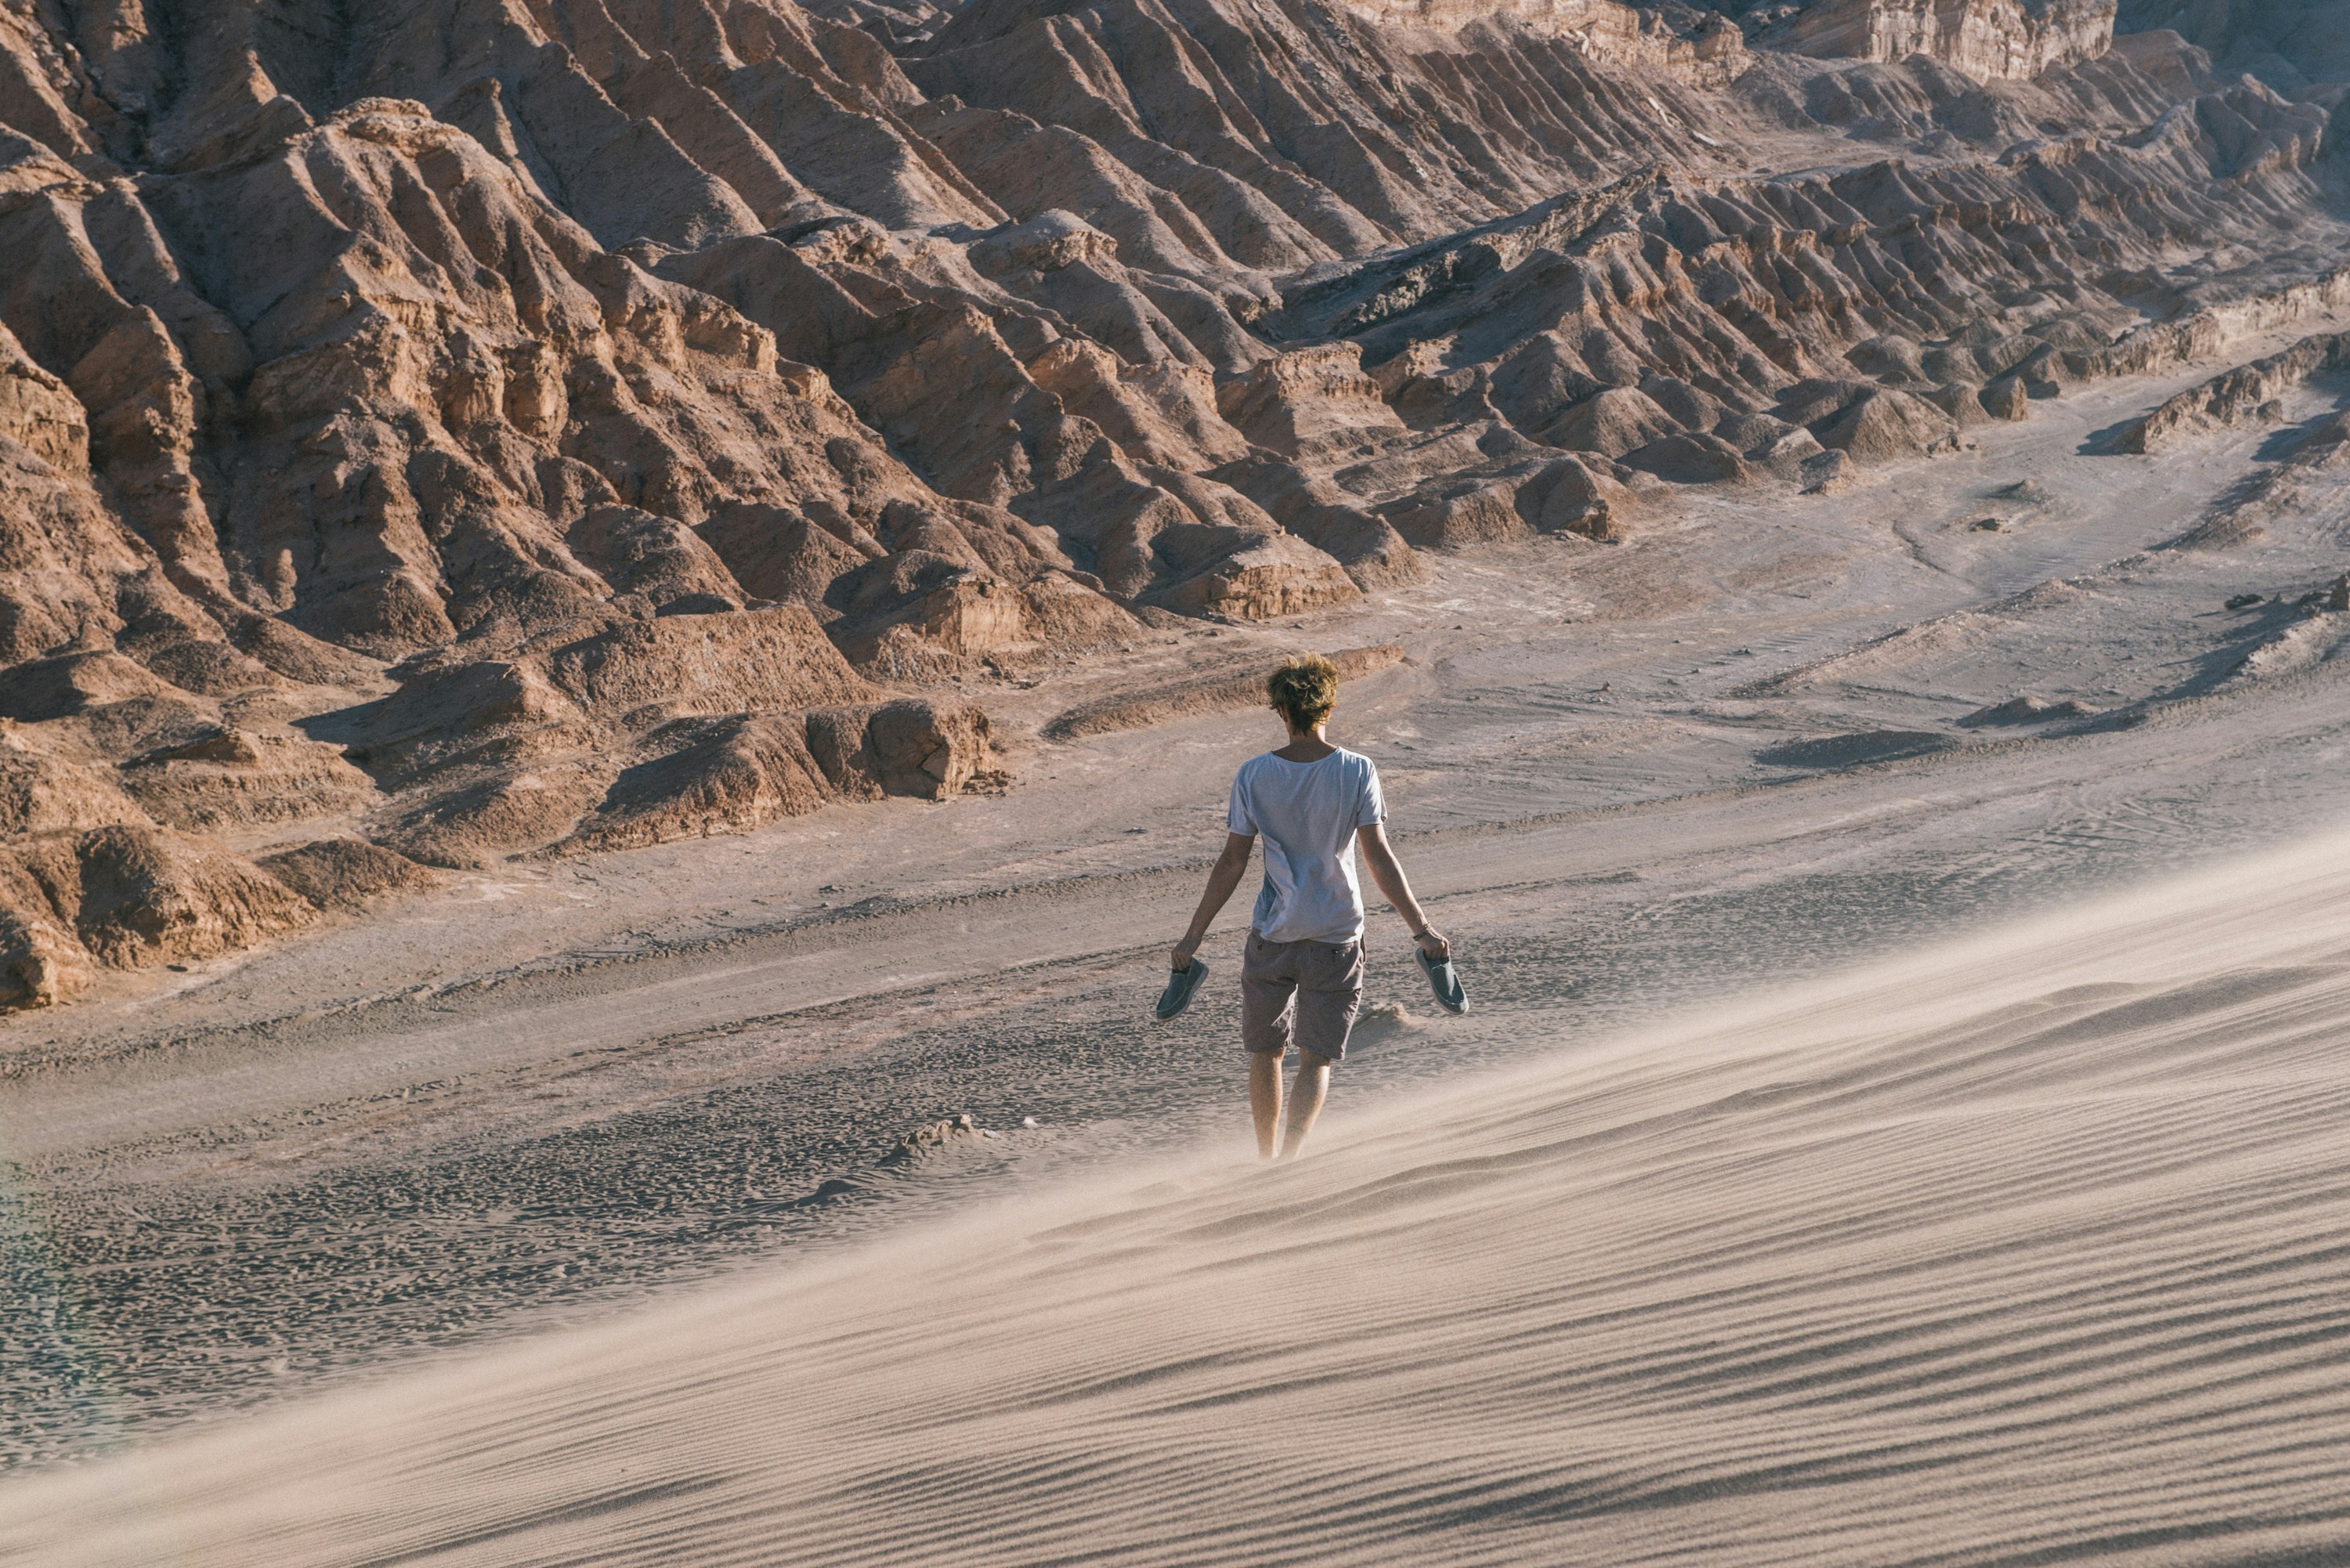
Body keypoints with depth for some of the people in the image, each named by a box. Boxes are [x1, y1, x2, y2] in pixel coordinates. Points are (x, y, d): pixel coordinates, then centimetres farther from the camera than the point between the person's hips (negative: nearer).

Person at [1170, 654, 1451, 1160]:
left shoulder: (1253, 775, -5)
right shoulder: (1357, 771, -8)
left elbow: (1232, 863, -4)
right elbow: (1378, 857, -12)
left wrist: (1194, 936, 4)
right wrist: (1421, 929, -9)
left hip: (1271, 934, 1)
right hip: (1336, 938, -1)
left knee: (1266, 1052, 17)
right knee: (1316, 1061, 3)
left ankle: (1266, 1161, 28)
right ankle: (1289, 1161, -17)